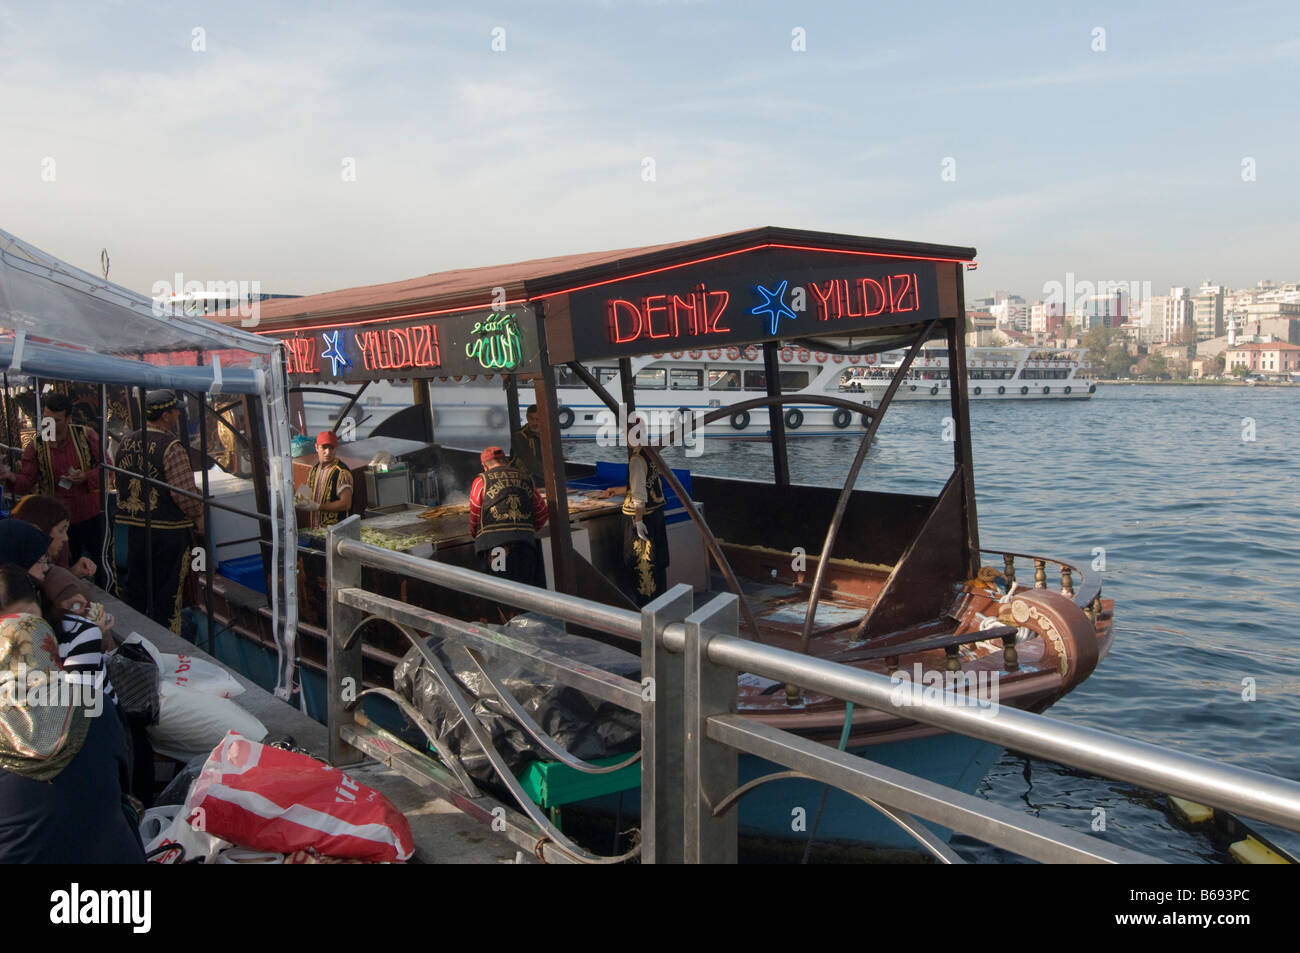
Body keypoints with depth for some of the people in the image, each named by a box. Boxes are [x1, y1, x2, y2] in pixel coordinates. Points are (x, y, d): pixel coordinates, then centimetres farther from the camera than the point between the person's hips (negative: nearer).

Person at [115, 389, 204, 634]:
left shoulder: (127, 442, 6)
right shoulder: (171, 447, -18)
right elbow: (184, 492, -21)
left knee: (136, 589, 18)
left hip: (135, 527, 7)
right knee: (167, 595, 4)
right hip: (168, 531, -7)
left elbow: (121, 484, 16)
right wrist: (198, 516, -6)